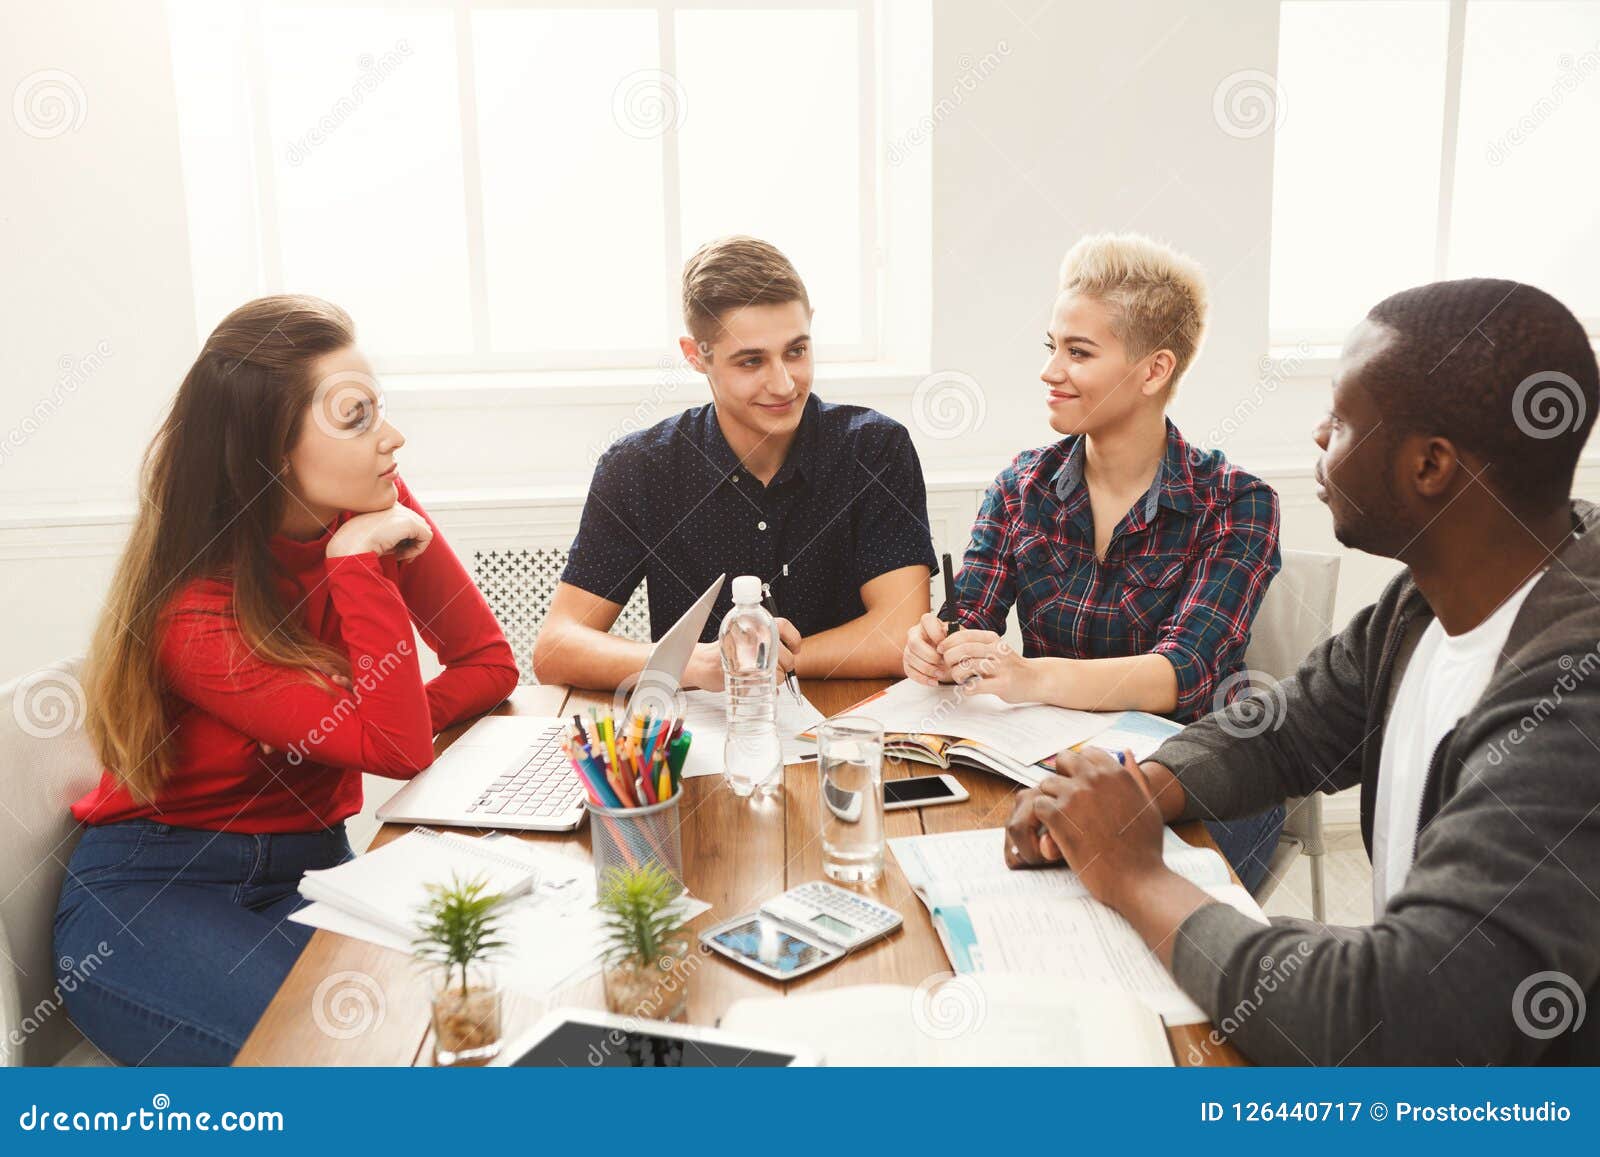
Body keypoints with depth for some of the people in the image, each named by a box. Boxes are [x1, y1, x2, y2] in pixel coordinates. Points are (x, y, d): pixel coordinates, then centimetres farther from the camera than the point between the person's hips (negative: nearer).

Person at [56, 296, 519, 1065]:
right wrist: (358, 560, -28)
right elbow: (400, 748, -28)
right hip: (146, 893, -4)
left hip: (310, 863, 5)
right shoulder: (193, 613, -23)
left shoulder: (374, 510, -7)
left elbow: (489, 662, -2)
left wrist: (374, 725, -19)